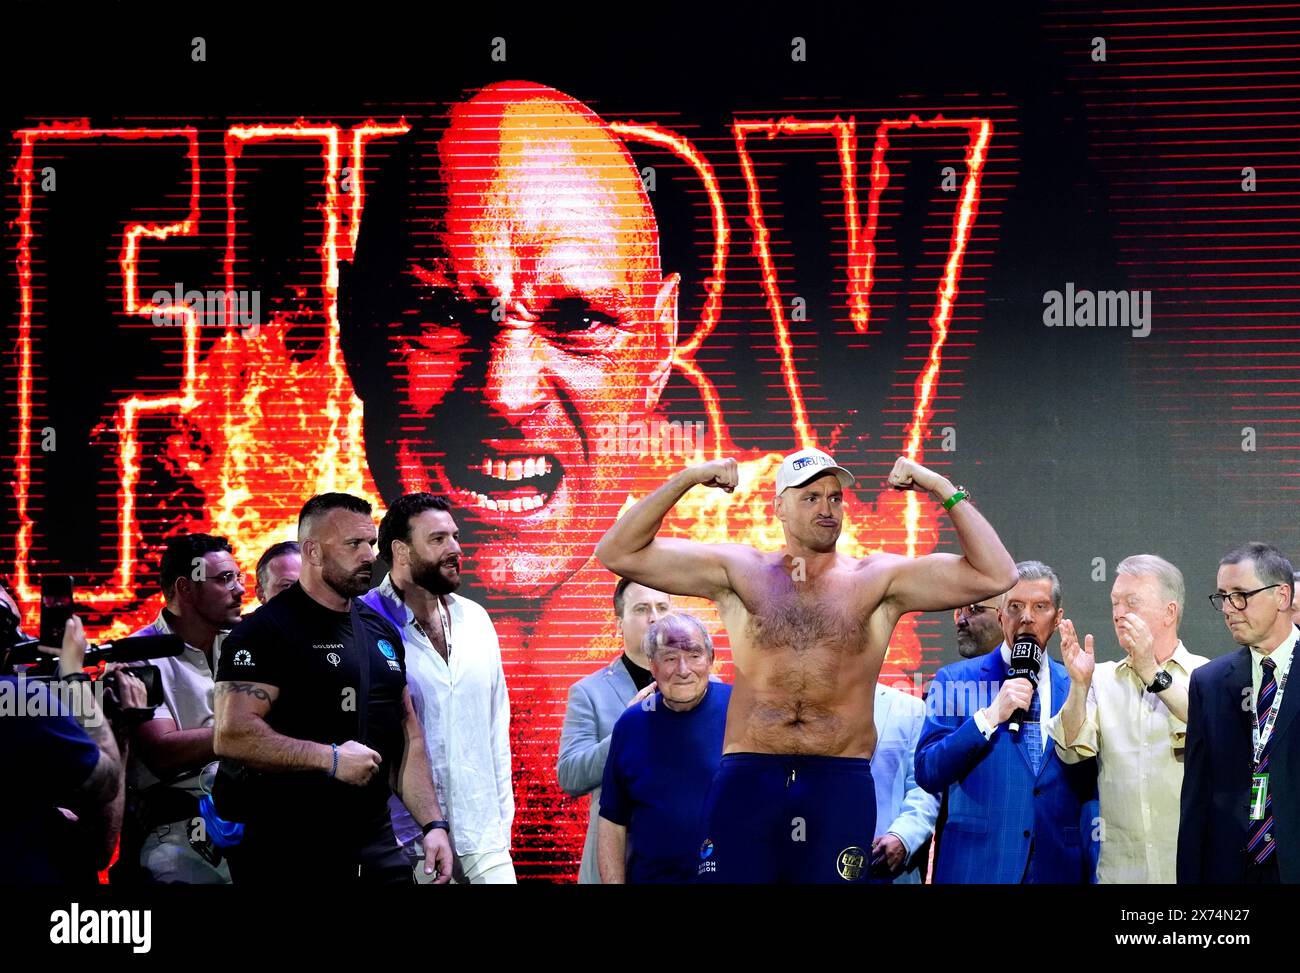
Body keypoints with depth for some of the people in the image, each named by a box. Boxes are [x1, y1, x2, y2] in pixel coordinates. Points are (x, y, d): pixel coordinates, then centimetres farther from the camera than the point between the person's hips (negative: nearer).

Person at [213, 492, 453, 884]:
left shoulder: (382, 632, 15)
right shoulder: (265, 631, -9)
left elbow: (408, 739, 19)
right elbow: (232, 736, -19)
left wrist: (433, 824, 8)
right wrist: (331, 758, -16)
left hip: (377, 848, 7)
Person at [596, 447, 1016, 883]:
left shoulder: (877, 580, 8)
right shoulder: (739, 572, 10)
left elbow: (995, 576, 0)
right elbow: (618, 553, 5)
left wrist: (945, 491, -4)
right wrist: (684, 481, -2)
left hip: (841, 785, 0)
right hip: (747, 781, 0)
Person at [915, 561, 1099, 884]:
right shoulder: (955, 680, 1)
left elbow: (1091, 790, 8)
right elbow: (927, 774, -8)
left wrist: (1095, 874, 2)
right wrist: (989, 716, -16)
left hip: (1059, 868, 2)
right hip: (976, 868, -2)